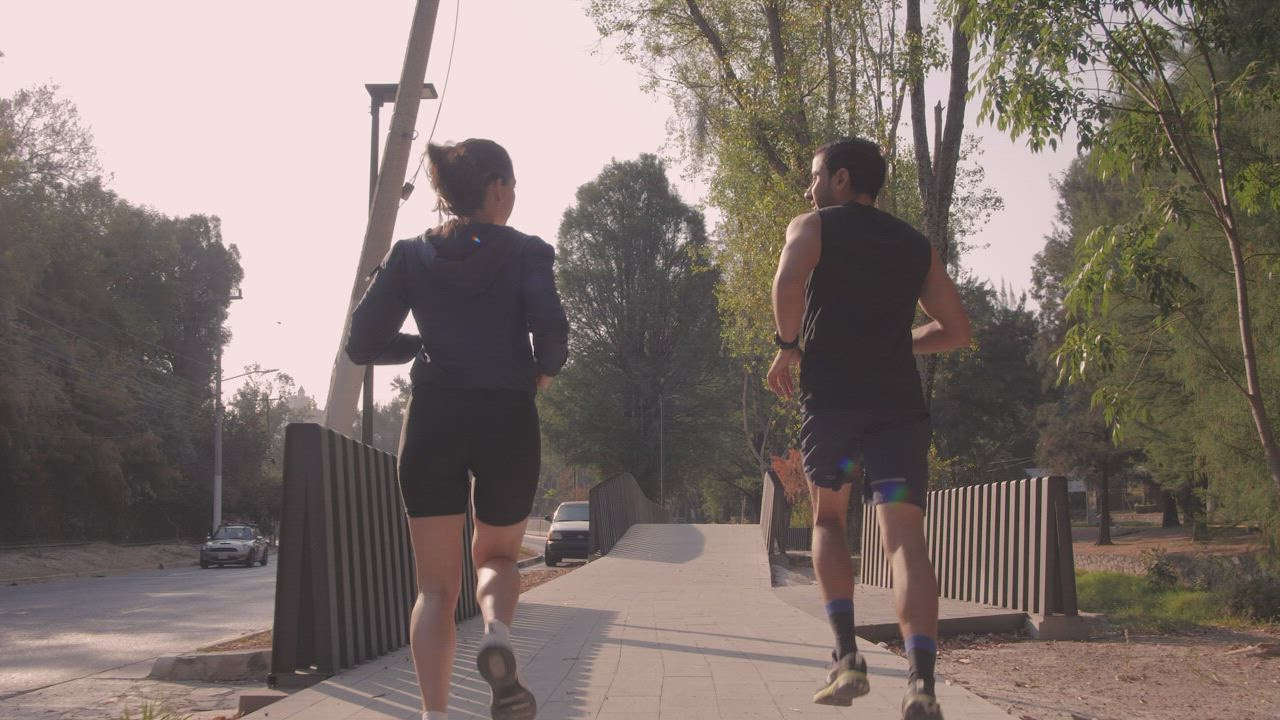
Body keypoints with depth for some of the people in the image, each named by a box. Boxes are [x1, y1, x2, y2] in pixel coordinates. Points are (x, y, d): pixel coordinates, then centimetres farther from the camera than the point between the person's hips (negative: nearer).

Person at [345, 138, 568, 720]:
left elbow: (362, 344, 3)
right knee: (497, 556, 21)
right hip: (508, 422, -1)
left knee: (436, 586, 7)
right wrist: (545, 370, 5)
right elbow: (551, 329, -16)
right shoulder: (525, 252, 0)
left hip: (433, 422, 1)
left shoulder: (410, 255, 6)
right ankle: (497, 634, -12)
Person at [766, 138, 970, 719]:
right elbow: (956, 329, 18)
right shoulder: (916, 245, 20)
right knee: (905, 539, -7)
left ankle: (847, 656, 3)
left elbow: (789, 280, -15)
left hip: (831, 399, -2)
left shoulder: (813, 226, 7)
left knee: (828, 518, 19)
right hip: (899, 404, 2)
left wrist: (788, 346, -2)